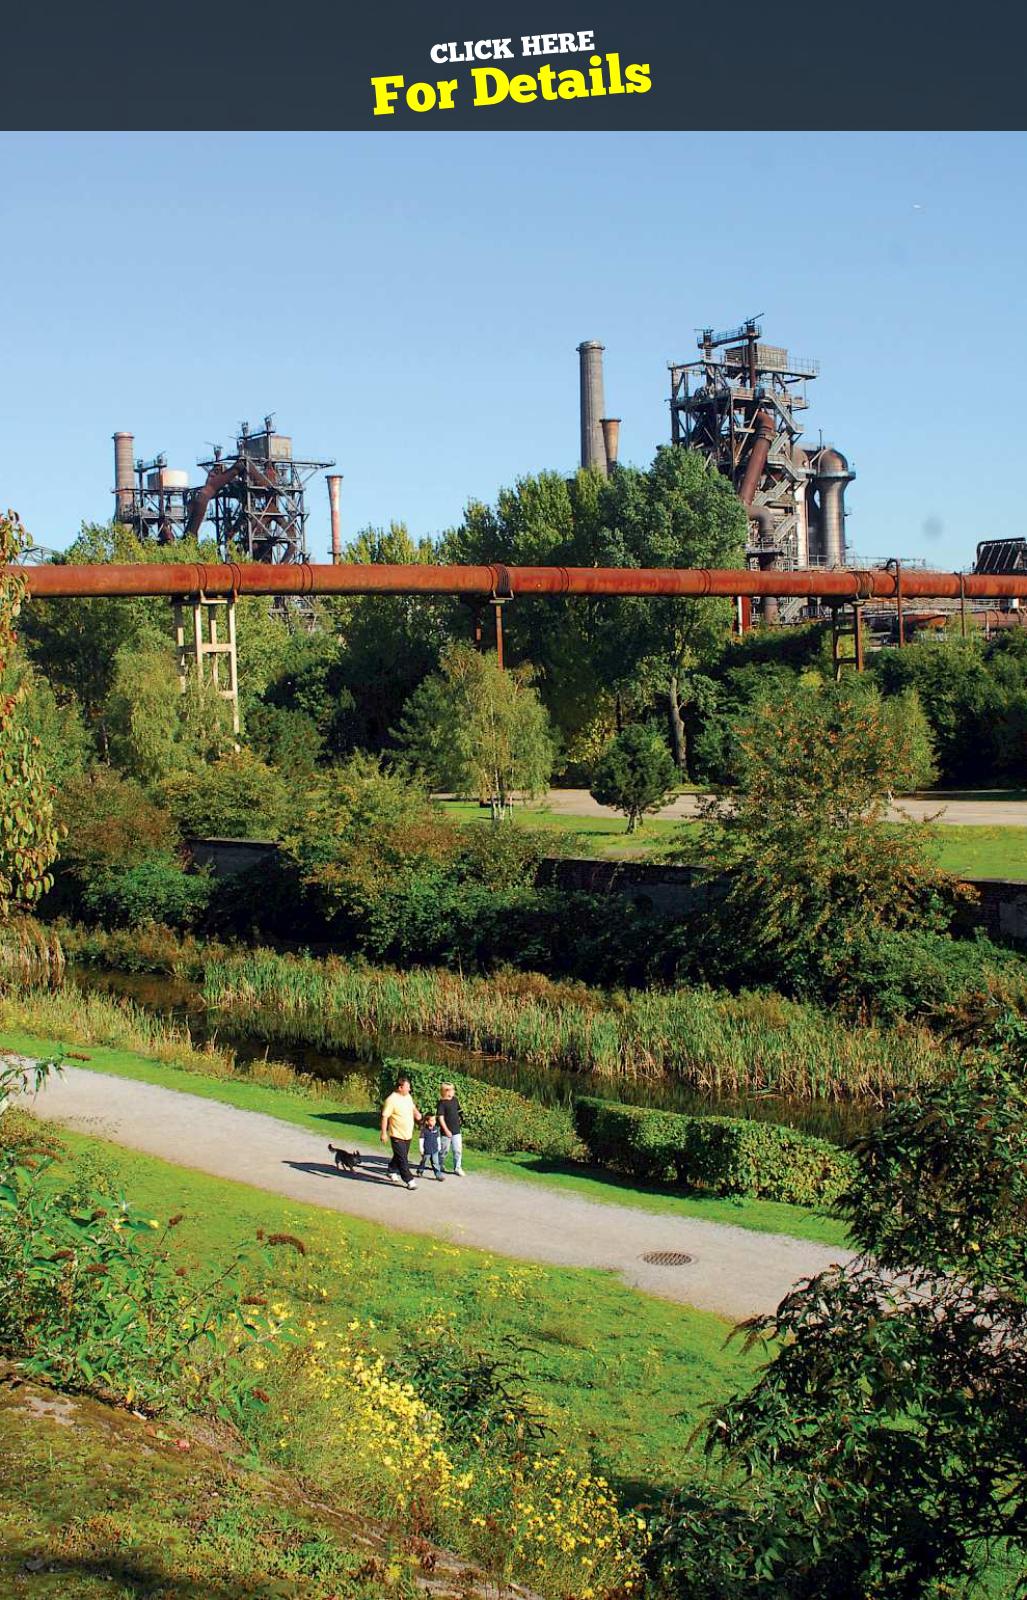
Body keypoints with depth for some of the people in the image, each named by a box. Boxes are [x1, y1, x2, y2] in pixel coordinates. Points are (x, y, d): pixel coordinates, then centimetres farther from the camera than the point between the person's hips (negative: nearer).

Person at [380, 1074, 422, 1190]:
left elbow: (412, 1107, 25)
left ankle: (392, 1171, 41)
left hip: (408, 1134, 8)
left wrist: (416, 1113, 2)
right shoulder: (391, 1100, -19)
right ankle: (409, 1180, -4)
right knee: (402, 1159, -6)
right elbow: (385, 1117, -16)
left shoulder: (408, 1096, 5)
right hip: (397, 1135, -8)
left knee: (400, 1156, 21)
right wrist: (384, 1133, -17)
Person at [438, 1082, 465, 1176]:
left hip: (457, 1130, 5)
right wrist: (446, 1130, -19)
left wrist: (460, 1120, 16)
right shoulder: (442, 1103, -12)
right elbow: (440, 1117, -16)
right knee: (444, 1150, 10)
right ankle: (441, 1166, 30)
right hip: (446, 1131, -5)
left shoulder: (455, 1100, 6)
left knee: (458, 1150, 2)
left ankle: (457, 1168, 9)